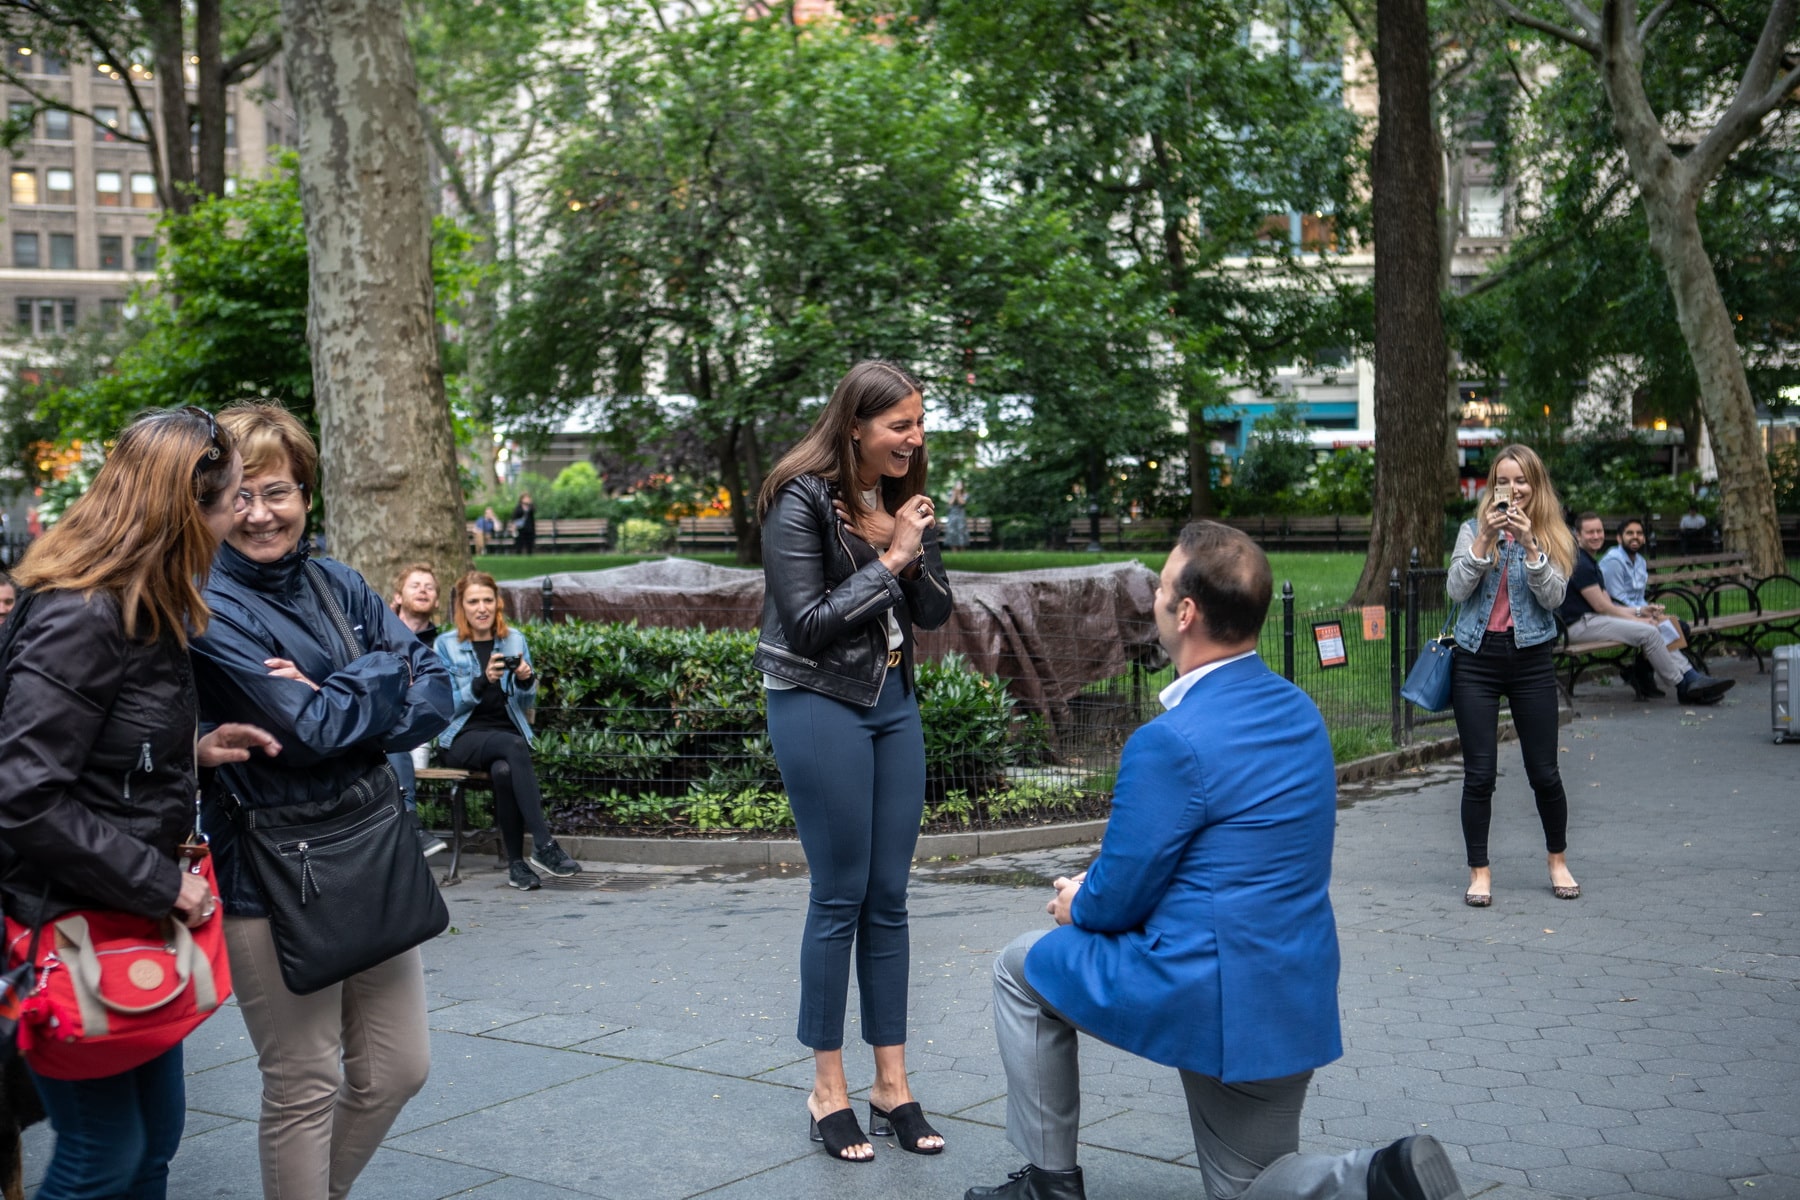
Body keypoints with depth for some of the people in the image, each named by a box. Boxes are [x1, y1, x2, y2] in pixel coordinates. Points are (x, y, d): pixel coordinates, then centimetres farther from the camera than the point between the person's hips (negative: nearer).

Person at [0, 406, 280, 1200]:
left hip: (135, 926, 10)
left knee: (157, 1133, 17)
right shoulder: (78, 622, -22)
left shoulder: (146, 613, 9)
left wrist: (196, 752, 2)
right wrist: (163, 886, -21)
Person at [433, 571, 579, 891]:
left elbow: (525, 703, 12)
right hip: (464, 738, -2)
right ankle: (544, 845, -41)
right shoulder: (446, 644, 3)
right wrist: (483, 680, -20)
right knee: (513, 746, -36)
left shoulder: (515, 640, 12)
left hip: (509, 731, 2)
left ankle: (516, 862, -27)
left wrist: (526, 680, -11)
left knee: (504, 770, -35)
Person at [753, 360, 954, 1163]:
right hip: (820, 705, -6)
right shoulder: (801, 500, -13)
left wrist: (913, 551, -11)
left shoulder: (902, 499, 7)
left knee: (888, 897, 7)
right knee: (840, 898, -2)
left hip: (893, 702, 7)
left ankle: (891, 1084, 14)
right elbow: (807, 625, -17)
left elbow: (935, 612, 6)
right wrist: (886, 561, -17)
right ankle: (828, 1090, 9)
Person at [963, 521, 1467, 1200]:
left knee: (1024, 968, 15)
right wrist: (1096, 891, 17)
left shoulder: (1170, 743, -21)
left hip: (1204, 998, -8)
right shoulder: (1299, 711, 6)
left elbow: (1118, 899, -11)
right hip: (1297, 1005, 8)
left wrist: (1078, 904, 12)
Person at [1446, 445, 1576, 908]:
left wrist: (1529, 544, -20)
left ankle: (1558, 862, 26)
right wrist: (1485, 539, -18)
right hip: (1476, 658, 0)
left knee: (1543, 771, 5)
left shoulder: (1553, 536, 4)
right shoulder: (1473, 530, 4)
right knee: (1479, 773, 0)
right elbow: (1456, 589, -8)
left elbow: (1554, 597, -9)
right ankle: (1479, 872, 12)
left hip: (1531, 658, 0)